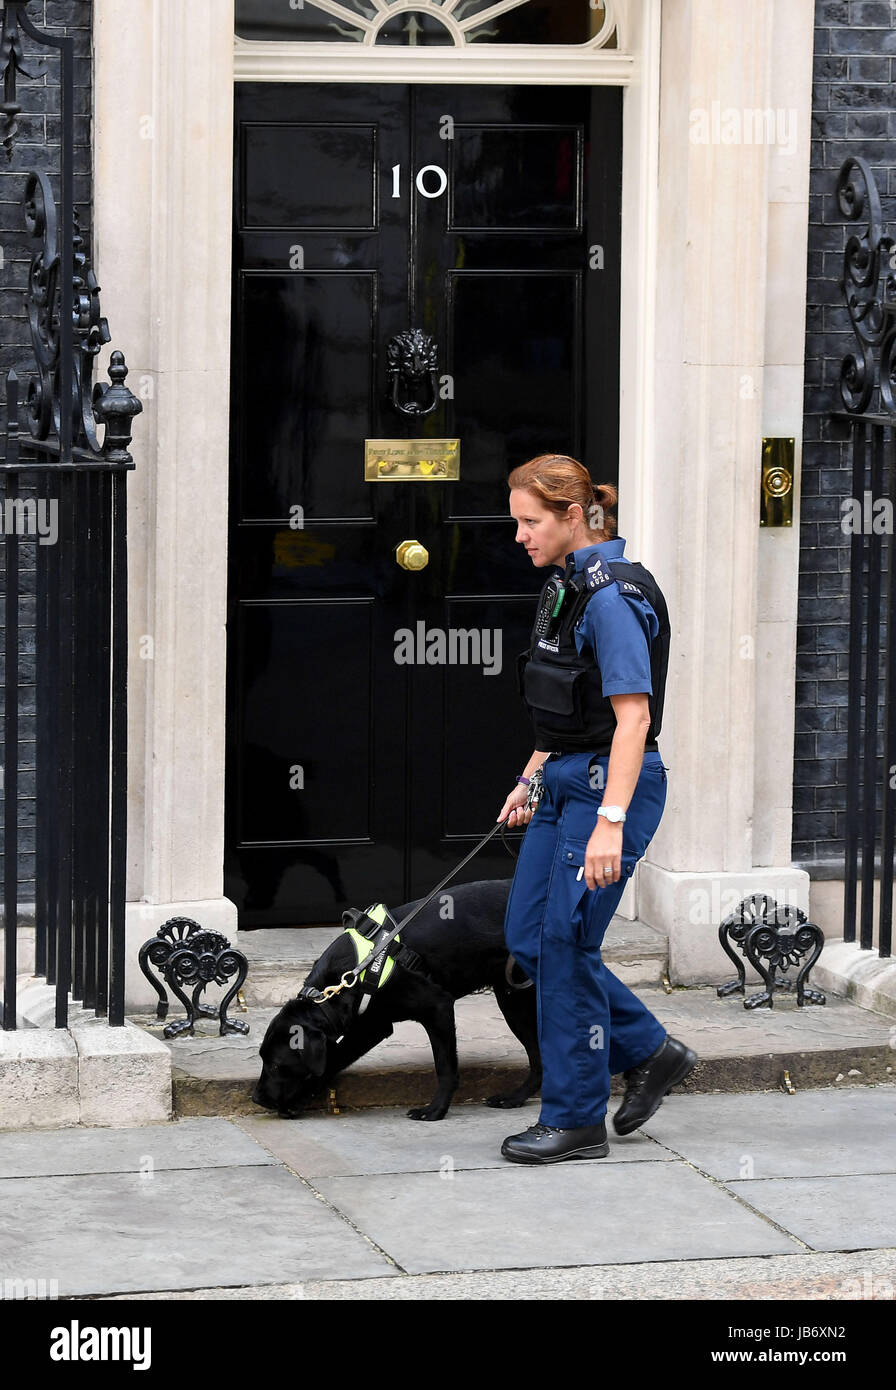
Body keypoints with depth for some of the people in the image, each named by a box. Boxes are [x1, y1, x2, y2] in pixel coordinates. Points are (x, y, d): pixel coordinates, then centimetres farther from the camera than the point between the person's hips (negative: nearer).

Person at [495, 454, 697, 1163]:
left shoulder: (613, 596, -18)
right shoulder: (566, 587, 12)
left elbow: (632, 716, -23)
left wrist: (610, 823, -27)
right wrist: (530, 781, 22)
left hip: (612, 785, -10)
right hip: (566, 782, 10)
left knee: (565, 943, -5)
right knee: (527, 938, 9)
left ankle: (576, 1120, 5)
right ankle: (650, 1052, 21)